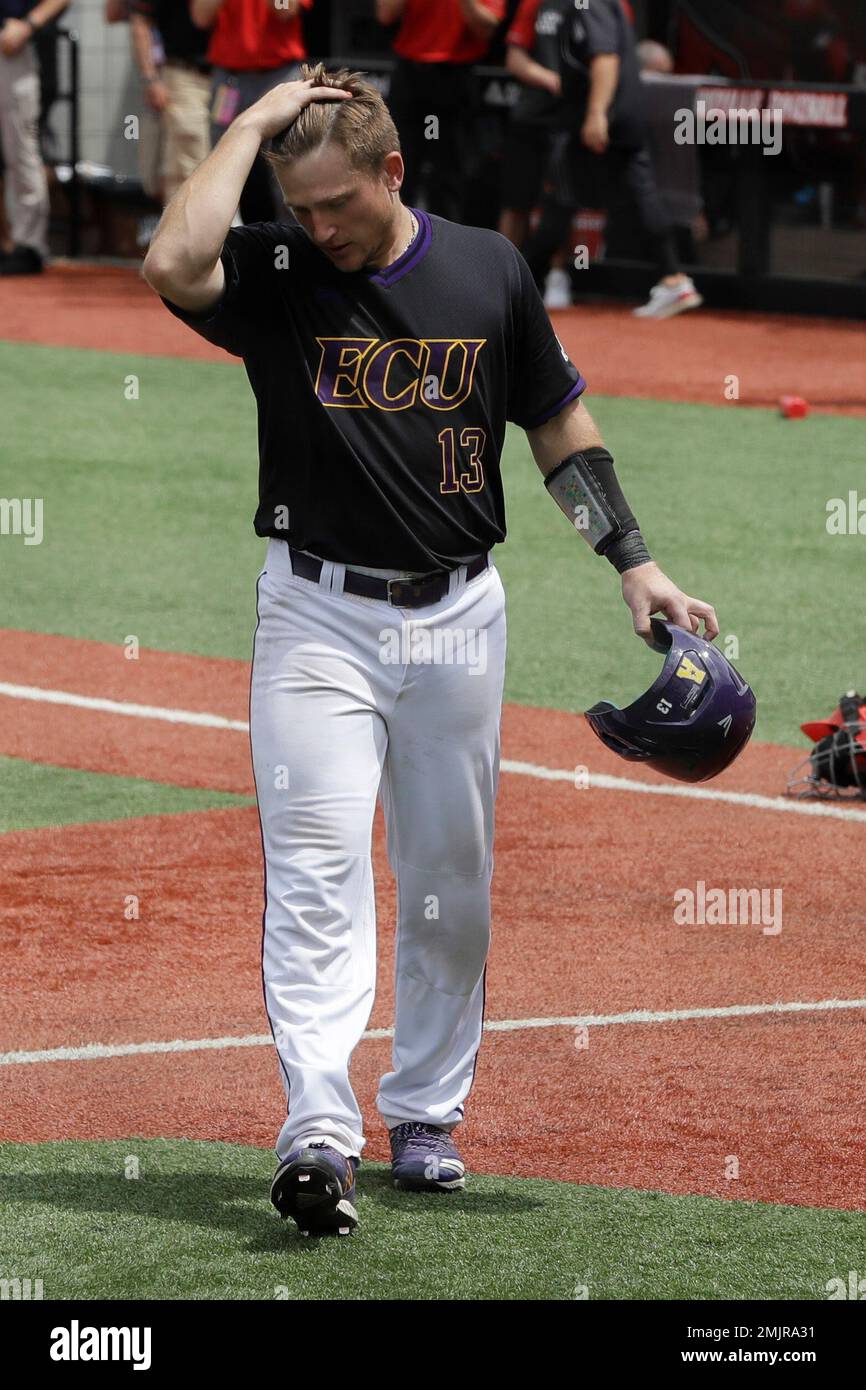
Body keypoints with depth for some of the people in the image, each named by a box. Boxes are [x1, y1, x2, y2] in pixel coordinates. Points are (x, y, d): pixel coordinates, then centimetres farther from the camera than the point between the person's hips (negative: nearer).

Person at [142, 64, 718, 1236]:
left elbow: (558, 422, 11)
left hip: (457, 616, 3)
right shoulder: (274, 276, -6)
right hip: (318, 614, -3)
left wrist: (633, 562, 5)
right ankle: (319, 1131, -23)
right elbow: (173, 265, -28)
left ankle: (426, 1115, 23)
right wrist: (256, 124, -19)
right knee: (317, 866, -14)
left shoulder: (489, 271, 1)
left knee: (452, 878, 9)